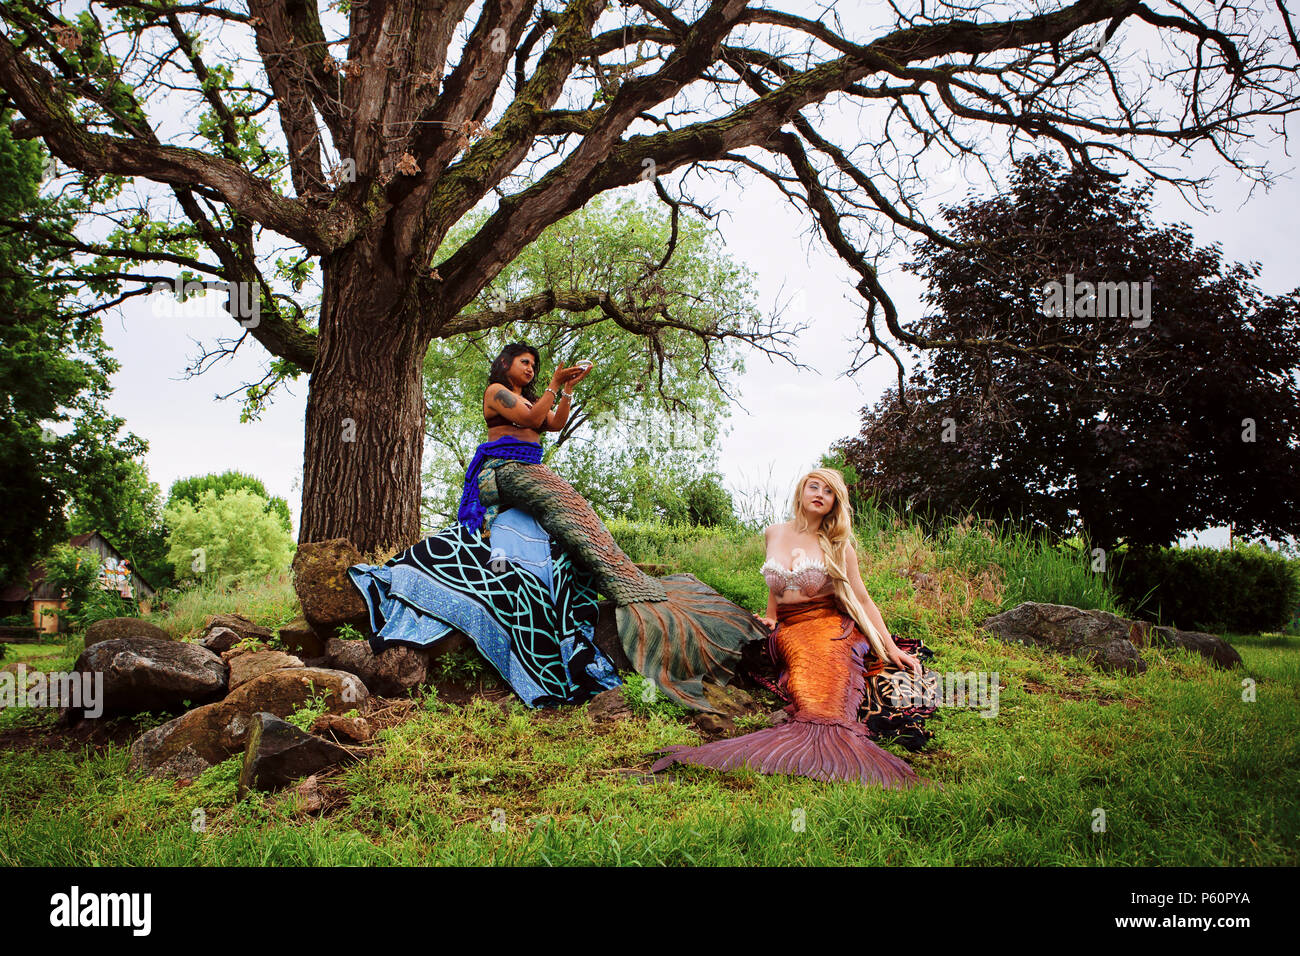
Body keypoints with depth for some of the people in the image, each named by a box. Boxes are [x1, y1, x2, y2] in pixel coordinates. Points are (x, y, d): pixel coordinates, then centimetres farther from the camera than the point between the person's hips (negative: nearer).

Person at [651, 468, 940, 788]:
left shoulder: (839, 545, 6)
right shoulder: (773, 535, 13)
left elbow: (862, 599, 6)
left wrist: (892, 649, 2)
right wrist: (770, 617, 28)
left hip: (828, 626, -2)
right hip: (788, 630, 2)